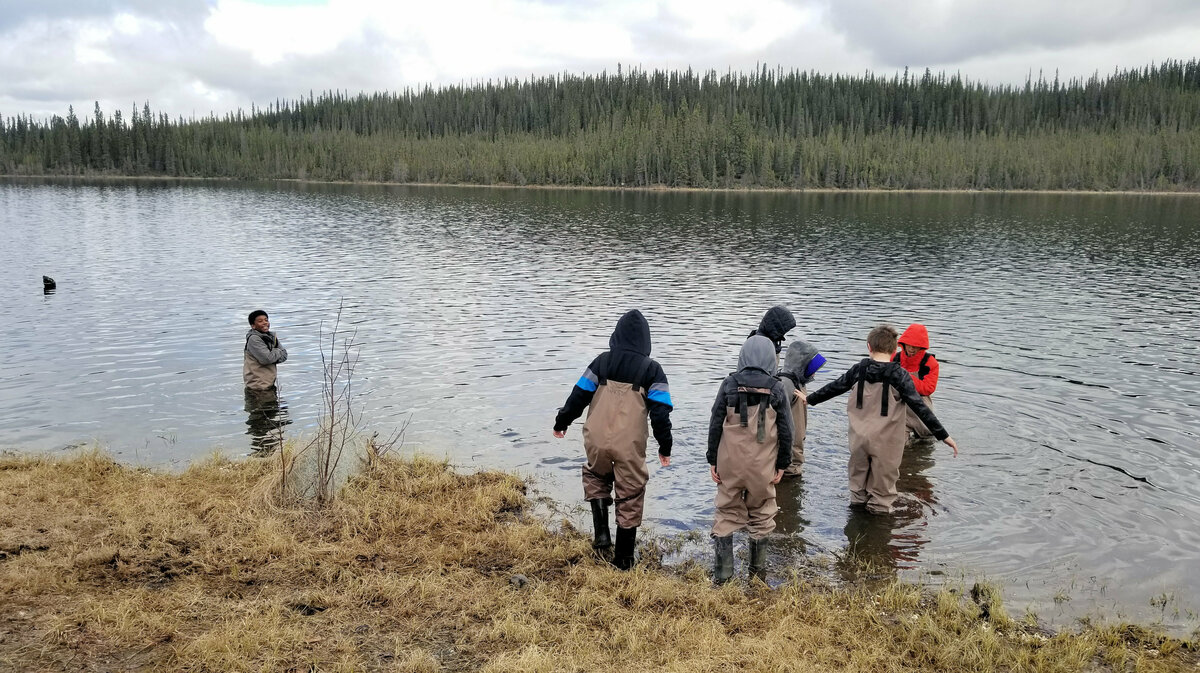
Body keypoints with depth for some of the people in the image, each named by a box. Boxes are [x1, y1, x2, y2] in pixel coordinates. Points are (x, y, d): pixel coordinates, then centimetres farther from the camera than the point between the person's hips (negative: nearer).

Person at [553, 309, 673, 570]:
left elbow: (579, 395, 6)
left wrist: (561, 422, 19)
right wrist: (665, 447, 4)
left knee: (596, 478, 29)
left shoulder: (602, 361, 4)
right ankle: (623, 559, 19)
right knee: (630, 495, 11)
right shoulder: (652, 369, 1)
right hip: (630, 445, -1)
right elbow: (660, 411, -4)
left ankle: (601, 533, 15)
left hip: (597, 440, 2)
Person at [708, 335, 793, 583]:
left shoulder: (729, 384, -4)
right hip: (763, 467, 0)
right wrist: (782, 464, 8)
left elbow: (715, 424, -3)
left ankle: (721, 575, 11)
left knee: (726, 515, 11)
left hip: (730, 463, 0)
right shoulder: (777, 389, -4)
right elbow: (785, 431, -1)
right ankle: (757, 573, 24)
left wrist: (712, 460, 5)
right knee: (761, 516, 15)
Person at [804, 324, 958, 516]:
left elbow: (834, 387, 9)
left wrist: (810, 399, 25)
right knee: (883, 475, 13)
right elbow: (919, 407, -17)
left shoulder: (859, 370, -3)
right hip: (885, 442, -4)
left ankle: (858, 498, 40)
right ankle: (879, 506, 23)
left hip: (859, 437, 4)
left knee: (859, 470, 24)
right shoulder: (899, 375, -14)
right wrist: (943, 435, -13)